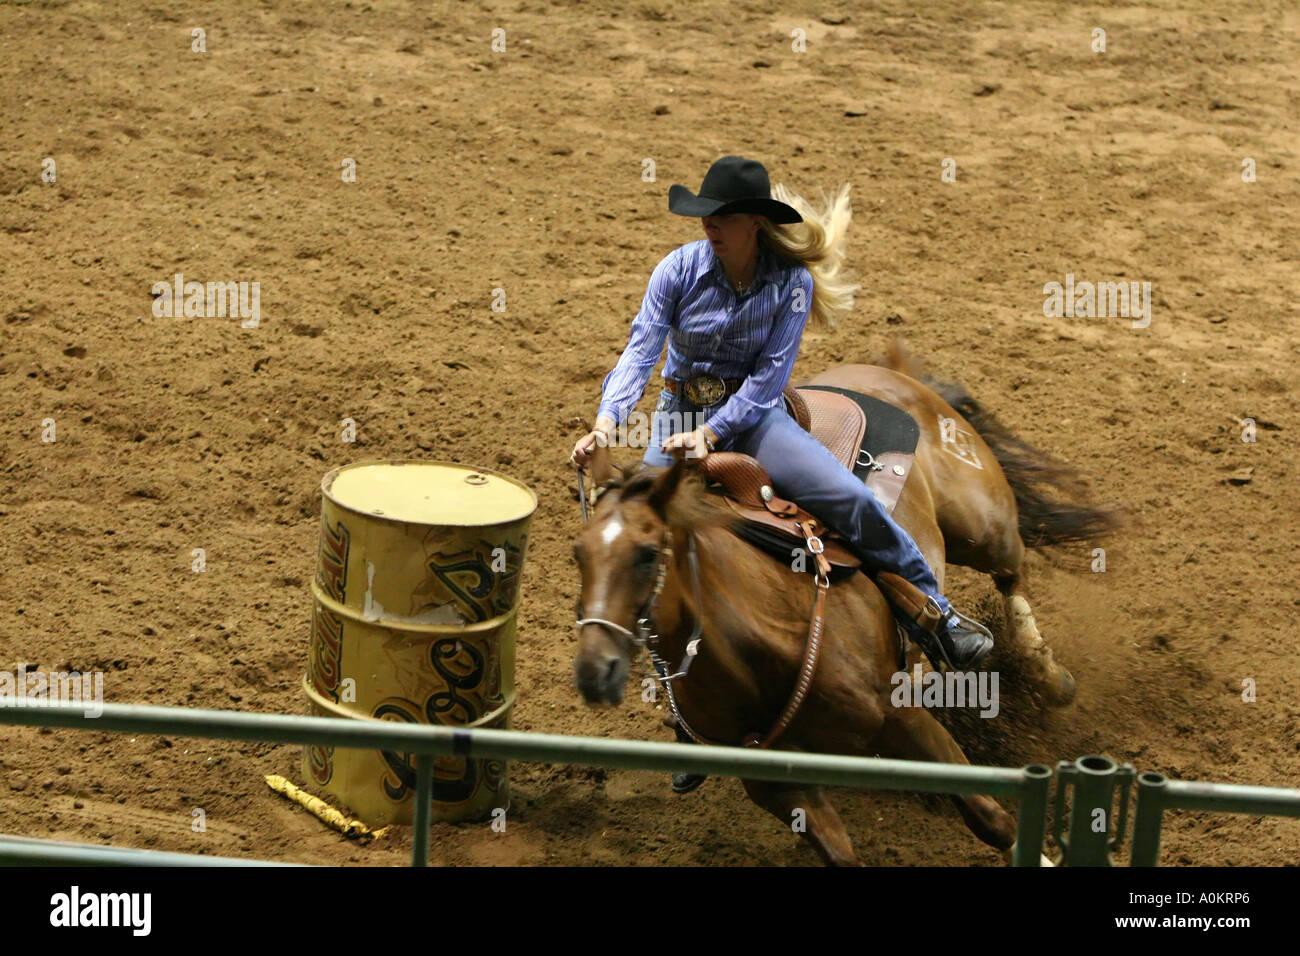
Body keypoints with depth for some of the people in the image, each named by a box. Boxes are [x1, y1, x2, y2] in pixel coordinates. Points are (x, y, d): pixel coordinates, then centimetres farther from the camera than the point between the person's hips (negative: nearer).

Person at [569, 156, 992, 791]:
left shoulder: (790, 281, -11)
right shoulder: (680, 268, -9)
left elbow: (770, 373, -15)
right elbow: (641, 351, -15)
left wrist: (712, 432, -27)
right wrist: (607, 421, -31)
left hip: (751, 414, -1)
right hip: (681, 416, 1)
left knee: (852, 501, -22)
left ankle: (936, 620, -5)